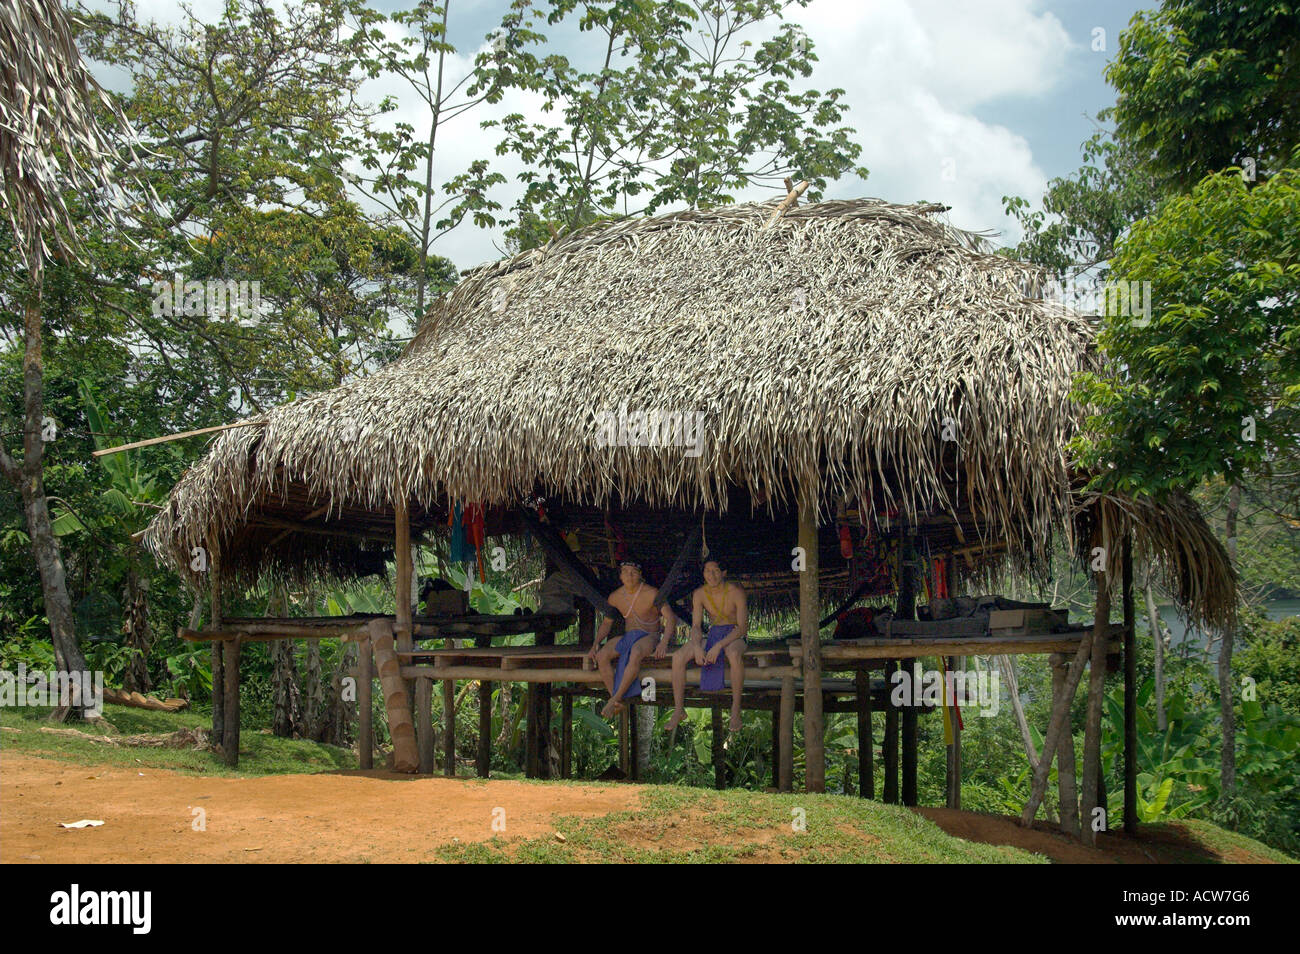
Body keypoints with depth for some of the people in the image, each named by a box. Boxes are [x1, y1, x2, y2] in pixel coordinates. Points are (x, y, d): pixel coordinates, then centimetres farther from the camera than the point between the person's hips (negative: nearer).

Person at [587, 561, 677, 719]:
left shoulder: (651, 594, -11)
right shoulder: (615, 597, 4)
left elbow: (671, 618, -13)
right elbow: (607, 623, 15)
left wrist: (664, 643, -27)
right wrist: (596, 644, -1)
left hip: (648, 637, -5)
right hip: (627, 636, 5)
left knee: (635, 654, -40)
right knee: (602, 656, -24)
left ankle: (616, 698, -30)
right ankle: (618, 704, -23)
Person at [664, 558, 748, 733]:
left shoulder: (736, 592, -16)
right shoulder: (700, 594, -3)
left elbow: (742, 627, -19)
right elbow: (696, 626, -3)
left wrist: (718, 646, -30)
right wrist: (697, 647, -24)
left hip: (734, 635, -4)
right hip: (712, 634, 4)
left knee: (734, 655, -42)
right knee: (678, 657, -20)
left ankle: (736, 708, -29)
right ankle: (678, 710, -10)